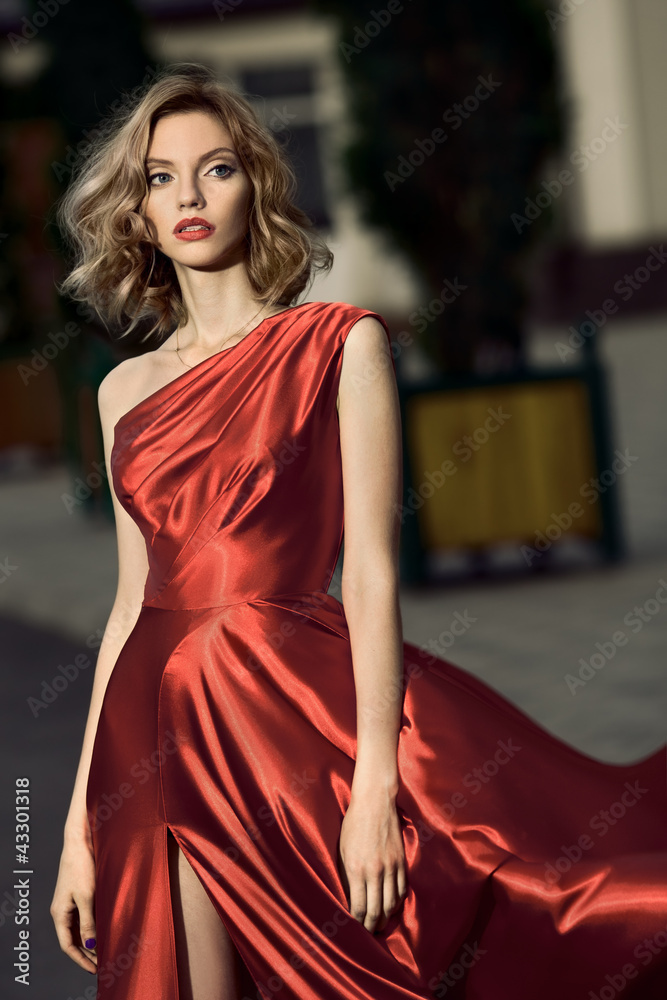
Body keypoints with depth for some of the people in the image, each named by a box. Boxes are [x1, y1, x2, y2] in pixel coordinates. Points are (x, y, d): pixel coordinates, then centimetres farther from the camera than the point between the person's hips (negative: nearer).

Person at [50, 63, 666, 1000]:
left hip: (293, 711, -4)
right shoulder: (127, 390, 13)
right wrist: (82, 821, 10)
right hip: (158, 739, 4)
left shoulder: (341, 344, 1)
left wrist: (374, 785, -15)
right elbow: (133, 602, 14)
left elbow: (372, 573, -6)